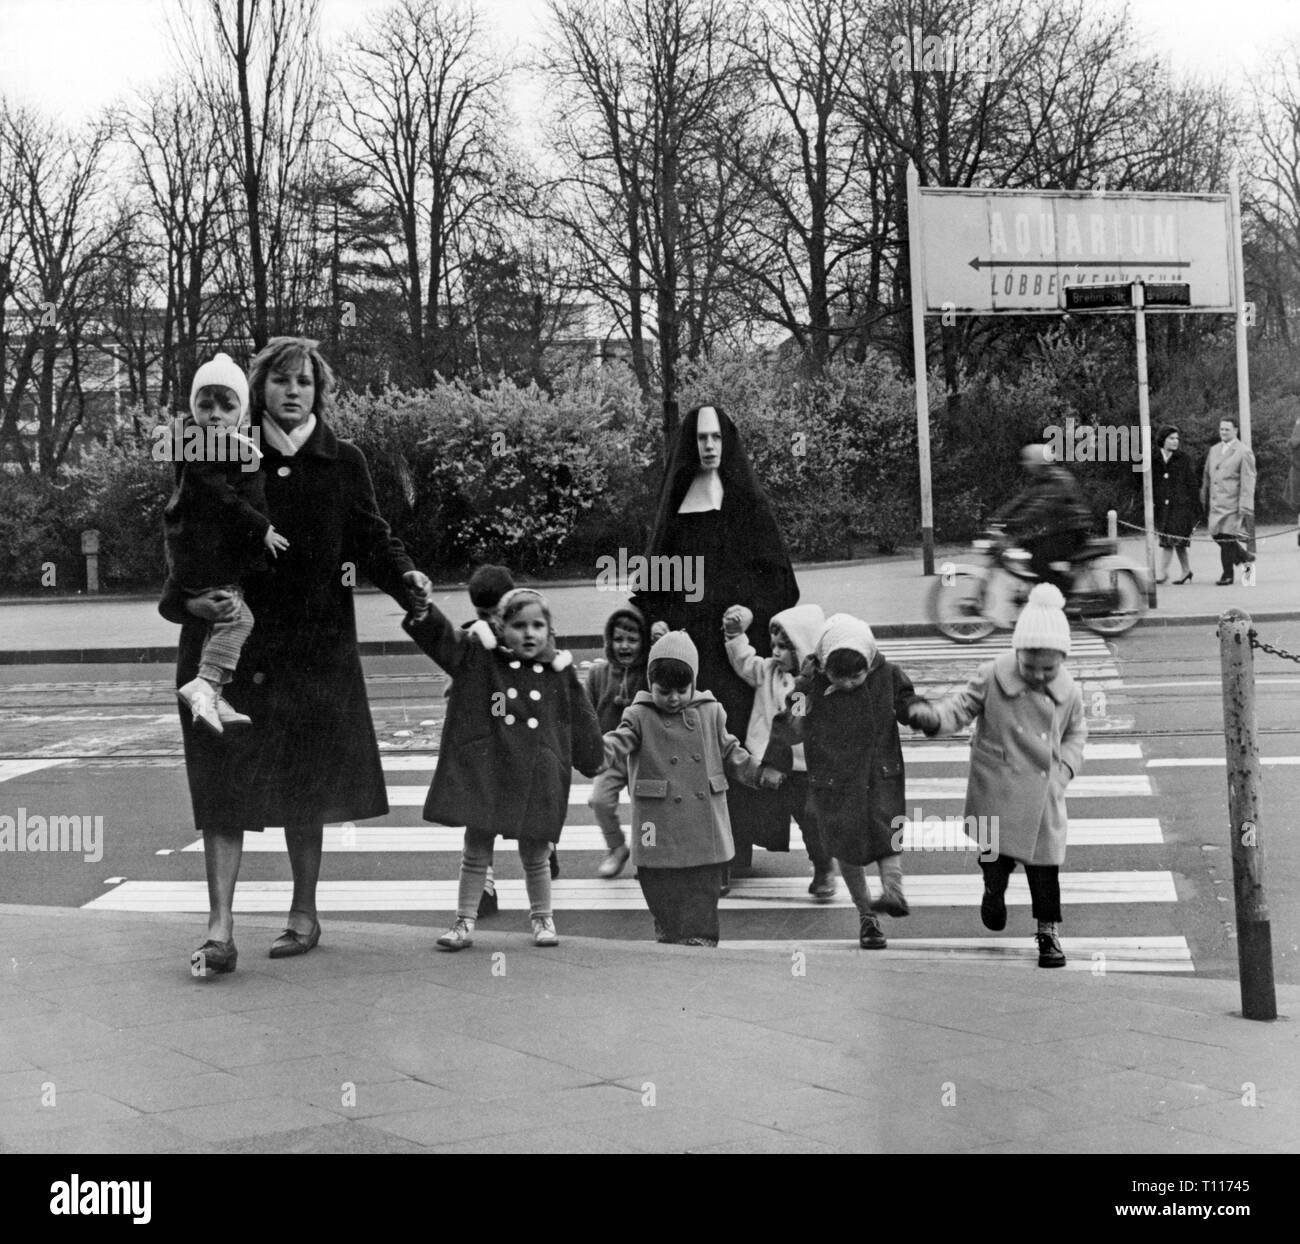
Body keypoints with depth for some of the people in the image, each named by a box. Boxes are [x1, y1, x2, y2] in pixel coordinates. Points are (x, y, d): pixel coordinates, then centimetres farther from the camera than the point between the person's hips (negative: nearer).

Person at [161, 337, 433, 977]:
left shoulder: (342, 462, 4)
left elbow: (371, 538, 5)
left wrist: (405, 576, -15)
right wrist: (192, 600, -18)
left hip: (313, 648, 1)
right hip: (228, 644, -1)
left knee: (305, 786, 9)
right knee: (223, 785, -5)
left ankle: (304, 913, 25)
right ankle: (220, 927, -2)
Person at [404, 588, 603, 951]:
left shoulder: (560, 674, 3)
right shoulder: (478, 659, 0)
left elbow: (581, 723, 11)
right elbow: (436, 634, -8)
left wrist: (593, 763, 15)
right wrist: (422, 604, -26)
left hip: (536, 777, 0)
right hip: (484, 773, 0)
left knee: (535, 855, 10)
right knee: (476, 851, 7)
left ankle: (542, 918, 28)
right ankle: (465, 922, 17)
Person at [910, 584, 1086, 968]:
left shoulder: (1069, 692, -5)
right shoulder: (992, 678, -12)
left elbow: (1076, 733, 12)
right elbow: (961, 707, -7)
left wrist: (1064, 768, -2)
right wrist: (931, 716, -28)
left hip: (1043, 795, 2)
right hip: (997, 791, -2)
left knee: (1045, 864, 5)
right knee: (997, 856, 1)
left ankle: (1049, 931, 21)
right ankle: (994, 891, 37)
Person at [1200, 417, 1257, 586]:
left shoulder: (1244, 453, -5)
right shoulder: (1213, 450, 15)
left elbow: (1248, 483, -9)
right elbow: (1207, 477, 20)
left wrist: (1245, 509, -14)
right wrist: (1205, 501, 19)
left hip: (1232, 503, -6)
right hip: (1216, 502, 6)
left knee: (1227, 538, -7)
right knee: (1217, 535, 6)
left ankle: (1227, 575, 5)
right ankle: (1245, 557, 29)